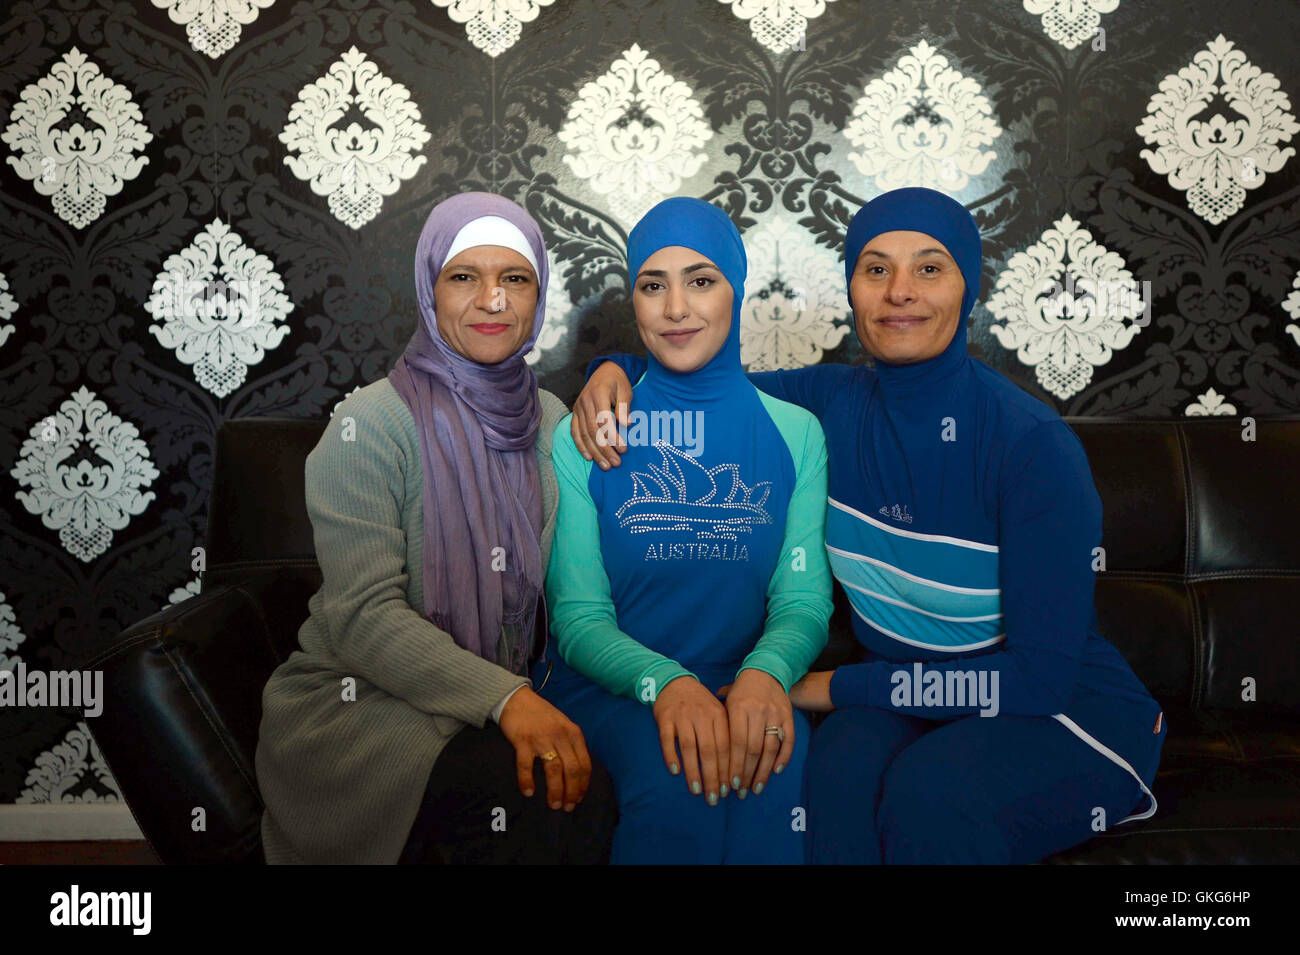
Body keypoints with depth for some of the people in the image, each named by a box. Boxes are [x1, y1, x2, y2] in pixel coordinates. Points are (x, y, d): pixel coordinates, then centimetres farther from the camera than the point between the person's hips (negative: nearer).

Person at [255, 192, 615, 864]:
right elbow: (364, 615, -17)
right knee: (531, 798, -32)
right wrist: (505, 699, -30)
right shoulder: (369, 425, -10)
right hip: (351, 702, -5)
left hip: (511, 700, 5)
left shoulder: (551, 421, 9)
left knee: (586, 789, -26)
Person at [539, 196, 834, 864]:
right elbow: (577, 617, -3)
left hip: (746, 681, 1)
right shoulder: (583, 438, 2)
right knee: (672, 780, -32)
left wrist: (766, 671, -23)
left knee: (777, 767, -32)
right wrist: (664, 682, -24)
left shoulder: (795, 433, 7)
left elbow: (804, 601, 1)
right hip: (610, 685, -1)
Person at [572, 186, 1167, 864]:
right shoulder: (832, 403, -4)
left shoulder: (1034, 446, -20)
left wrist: (832, 686, -19)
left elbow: (1039, 675, -20)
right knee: (843, 761, -31)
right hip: (907, 700, 3)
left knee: (930, 793, -34)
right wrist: (615, 370, -11)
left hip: (1066, 708, -3)